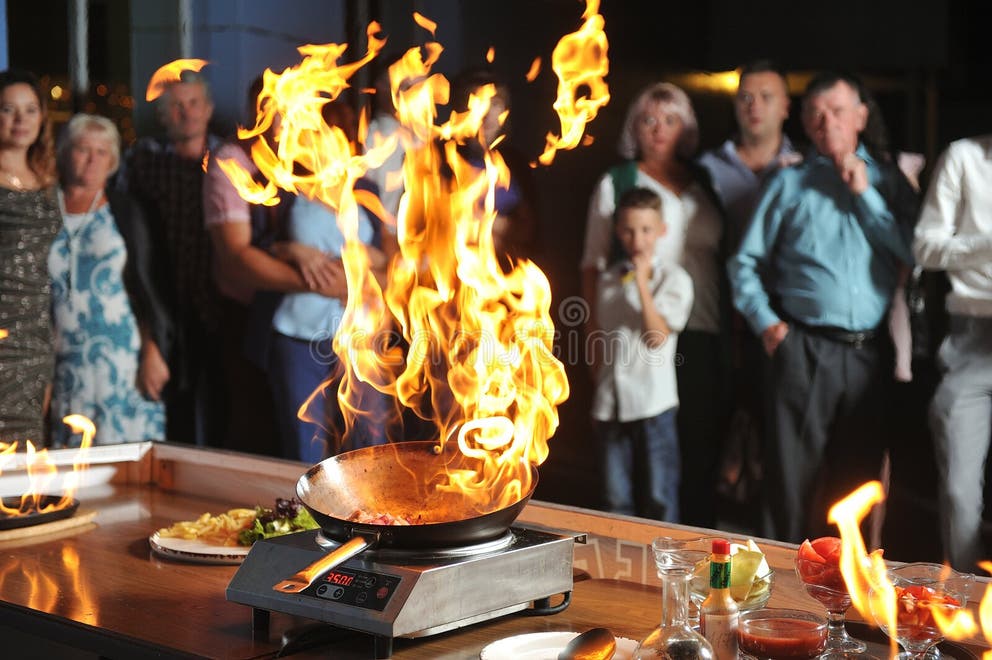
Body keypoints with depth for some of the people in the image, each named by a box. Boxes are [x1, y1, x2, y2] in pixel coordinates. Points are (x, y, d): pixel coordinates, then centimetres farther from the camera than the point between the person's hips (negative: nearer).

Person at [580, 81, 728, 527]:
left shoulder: (705, 185, 15)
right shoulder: (616, 183, 7)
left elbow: (726, 256, 15)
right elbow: (594, 264, 6)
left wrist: (733, 327, 4)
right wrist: (596, 334, -3)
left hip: (704, 337, 3)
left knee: (702, 445, 4)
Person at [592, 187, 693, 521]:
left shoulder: (673, 278, -4)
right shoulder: (609, 279, 11)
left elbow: (657, 337, -14)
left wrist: (642, 283, -14)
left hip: (653, 402, -4)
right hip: (611, 403, 4)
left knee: (659, 499, 2)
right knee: (618, 499, 11)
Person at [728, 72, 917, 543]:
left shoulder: (887, 180, 12)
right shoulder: (790, 183, 8)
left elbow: (912, 251, -2)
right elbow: (746, 262, 10)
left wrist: (865, 193, -4)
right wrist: (765, 323, -1)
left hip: (871, 351, 2)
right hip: (804, 350, -2)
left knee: (858, 472, 10)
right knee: (794, 473, -2)